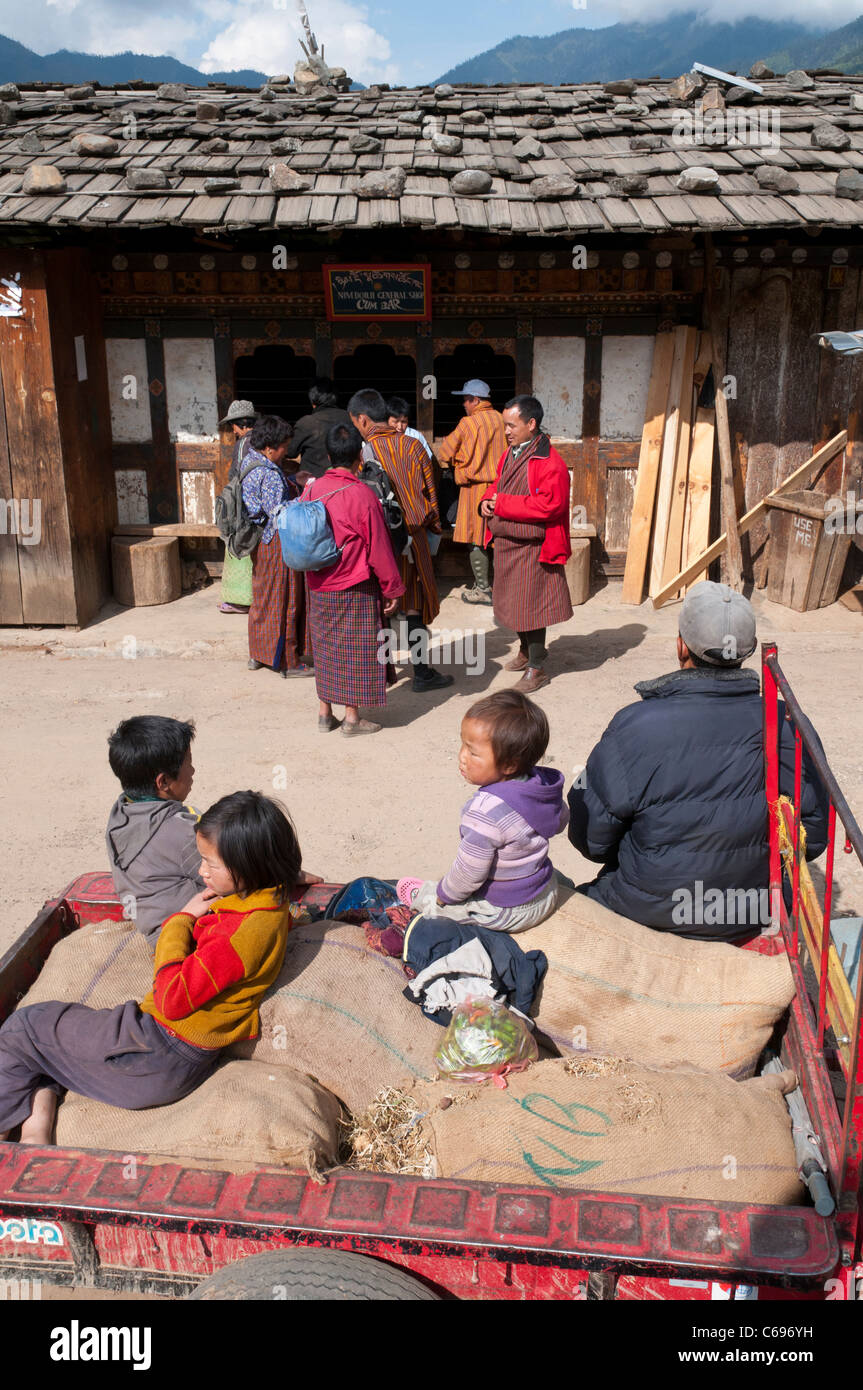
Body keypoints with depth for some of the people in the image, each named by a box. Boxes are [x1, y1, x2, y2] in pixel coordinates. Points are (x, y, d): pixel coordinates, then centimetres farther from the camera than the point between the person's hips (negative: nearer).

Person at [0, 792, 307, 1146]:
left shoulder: (247, 930, -28)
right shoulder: (270, 904, 1)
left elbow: (172, 999, -24)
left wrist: (183, 918, -15)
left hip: (164, 1055, -10)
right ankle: (39, 1109, 8)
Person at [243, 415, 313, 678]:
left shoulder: (249, 461, 6)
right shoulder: (271, 476, -23)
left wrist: (293, 481, 7)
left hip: (260, 542, 10)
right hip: (278, 545, -10)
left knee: (263, 597, 19)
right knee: (283, 602, 1)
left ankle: (258, 654, 30)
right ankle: (288, 661, 11)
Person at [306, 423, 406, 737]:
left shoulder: (311, 490, 0)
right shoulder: (362, 495, -17)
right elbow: (379, 550, -12)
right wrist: (393, 589, -3)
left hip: (319, 588, 5)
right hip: (355, 590, -5)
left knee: (325, 647, 15)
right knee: (355, 650, 5)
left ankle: (325, 712, 23)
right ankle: (352, 718, 11)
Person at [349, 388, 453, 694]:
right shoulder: (413, 445, -1)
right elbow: (430, 492, 4)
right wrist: (432, 527, 16)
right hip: (413, 536, 2)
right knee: (413, 606, 10)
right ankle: (421, 672, 13)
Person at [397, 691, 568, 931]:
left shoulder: (487, 810, -37)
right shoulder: (545, 783, -12)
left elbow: (468, 873, -27)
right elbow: (560, 822, 11)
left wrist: (444, 895, -7)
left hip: (505, 913, -7)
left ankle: (420, 897, 46)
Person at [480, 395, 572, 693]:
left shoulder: (550, 462, -18)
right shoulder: (510, 453, 10)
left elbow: (549, 505, -26)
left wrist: (502, 503, -21)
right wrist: (488, 500, -1)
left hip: (530, 547, -8)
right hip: (505, 543, 9)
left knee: (529, 605, -1)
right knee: (512, 601, 19)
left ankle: (536, 669, 11)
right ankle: (526, 651, 39)